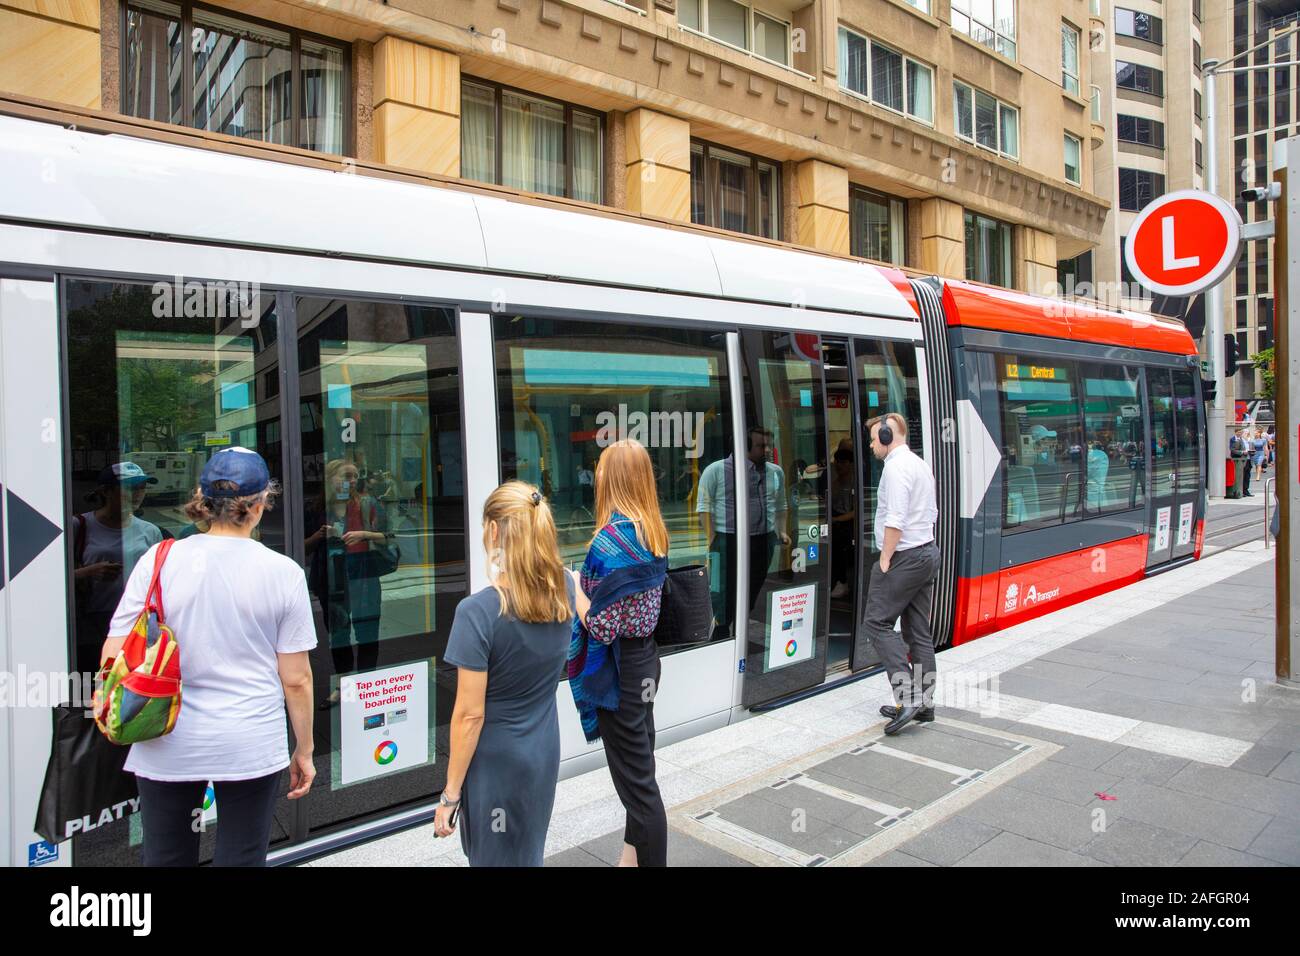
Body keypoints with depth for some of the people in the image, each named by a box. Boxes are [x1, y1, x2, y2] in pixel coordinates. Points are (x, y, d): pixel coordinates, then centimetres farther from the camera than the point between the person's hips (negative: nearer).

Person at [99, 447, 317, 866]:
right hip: (251, 747, -1)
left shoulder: (159, 560, -6)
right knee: (241, 856, 13)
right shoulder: (283, 572, -9)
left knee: (167, 857, 20)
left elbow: (113, 658, -3)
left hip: (168, 747, 2)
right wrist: (304, 750, 7)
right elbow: (296, 679, -6)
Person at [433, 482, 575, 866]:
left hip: (495, 762, -5)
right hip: (545, 753, 5)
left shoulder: (478, 611, -25)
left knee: (496, 857, 15)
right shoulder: (564, 590, -8)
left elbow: (470, 714, -20)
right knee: (528, 854, 24)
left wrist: (450, 792, -11)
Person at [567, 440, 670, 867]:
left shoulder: (611, 538, -22)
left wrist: (572, 584, -10)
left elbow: (602, 625, -23)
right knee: (639, 764, 20)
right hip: (646, 659, 9)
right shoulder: (654, 531, 3)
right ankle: (635, 854, 36)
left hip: (618, 669, -9)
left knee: (636, 777, 3)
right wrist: (587, 580, 9)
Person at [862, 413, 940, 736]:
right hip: (927, 552, 10)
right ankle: (922, 703, 15)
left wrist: (885, 559, -15)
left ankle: (908, 695, -12)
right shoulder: (921, 465, 17)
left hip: (903, 557, -10)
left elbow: (895, 520, -22)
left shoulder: (896, 466, -14)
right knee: (919, 631, 11)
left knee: (877, 622, -5)